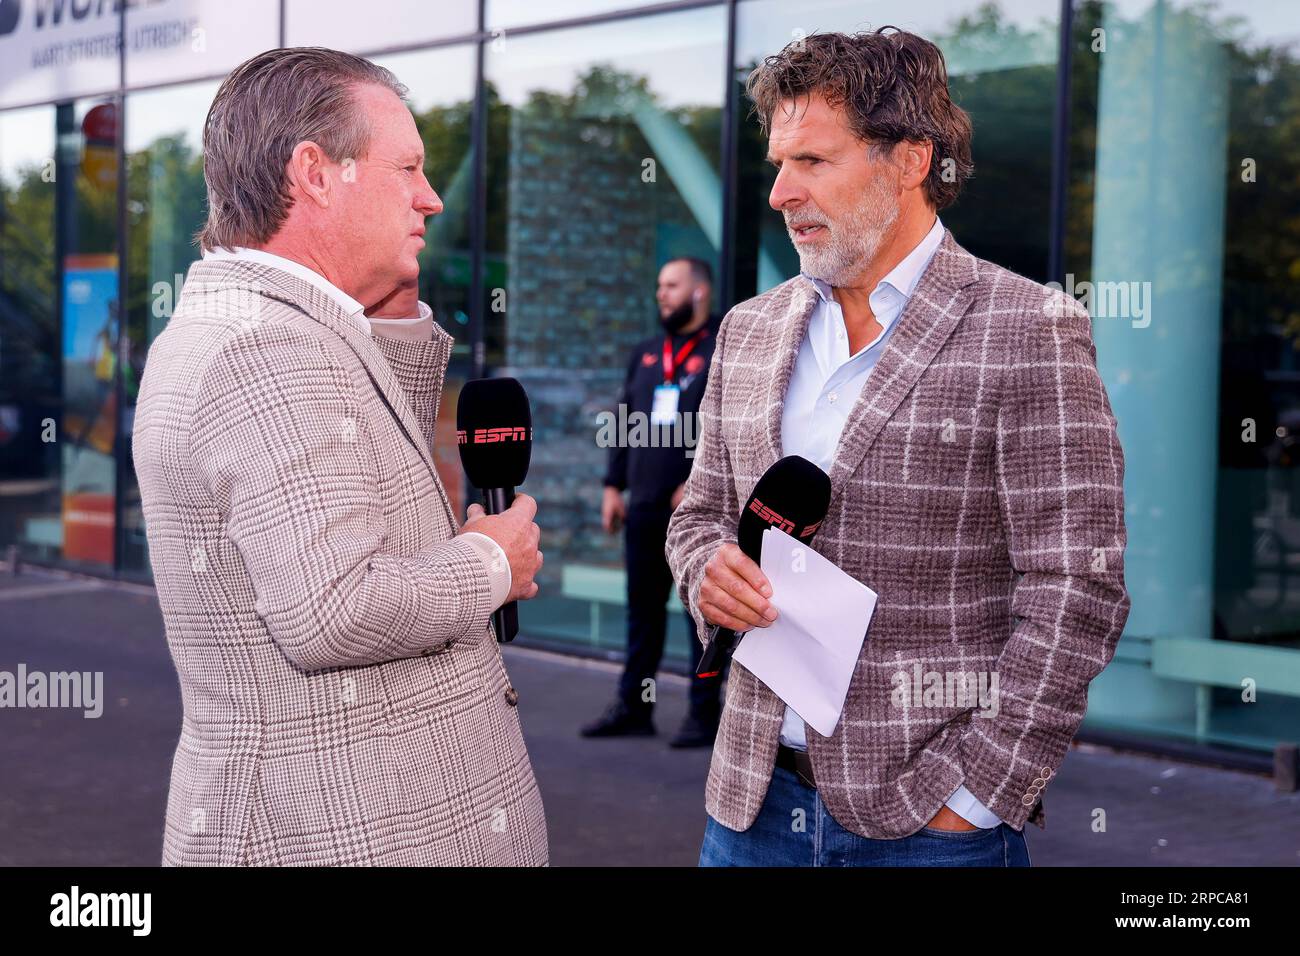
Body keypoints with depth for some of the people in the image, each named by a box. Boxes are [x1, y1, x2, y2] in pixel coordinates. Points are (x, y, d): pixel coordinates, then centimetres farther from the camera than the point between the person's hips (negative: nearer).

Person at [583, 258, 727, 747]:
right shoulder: (645, 354, 17)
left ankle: (704, 713, 6)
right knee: (643, 607, 10)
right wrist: (614, 485, 12)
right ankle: (633, 707, 17)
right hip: (644, 505, 6)